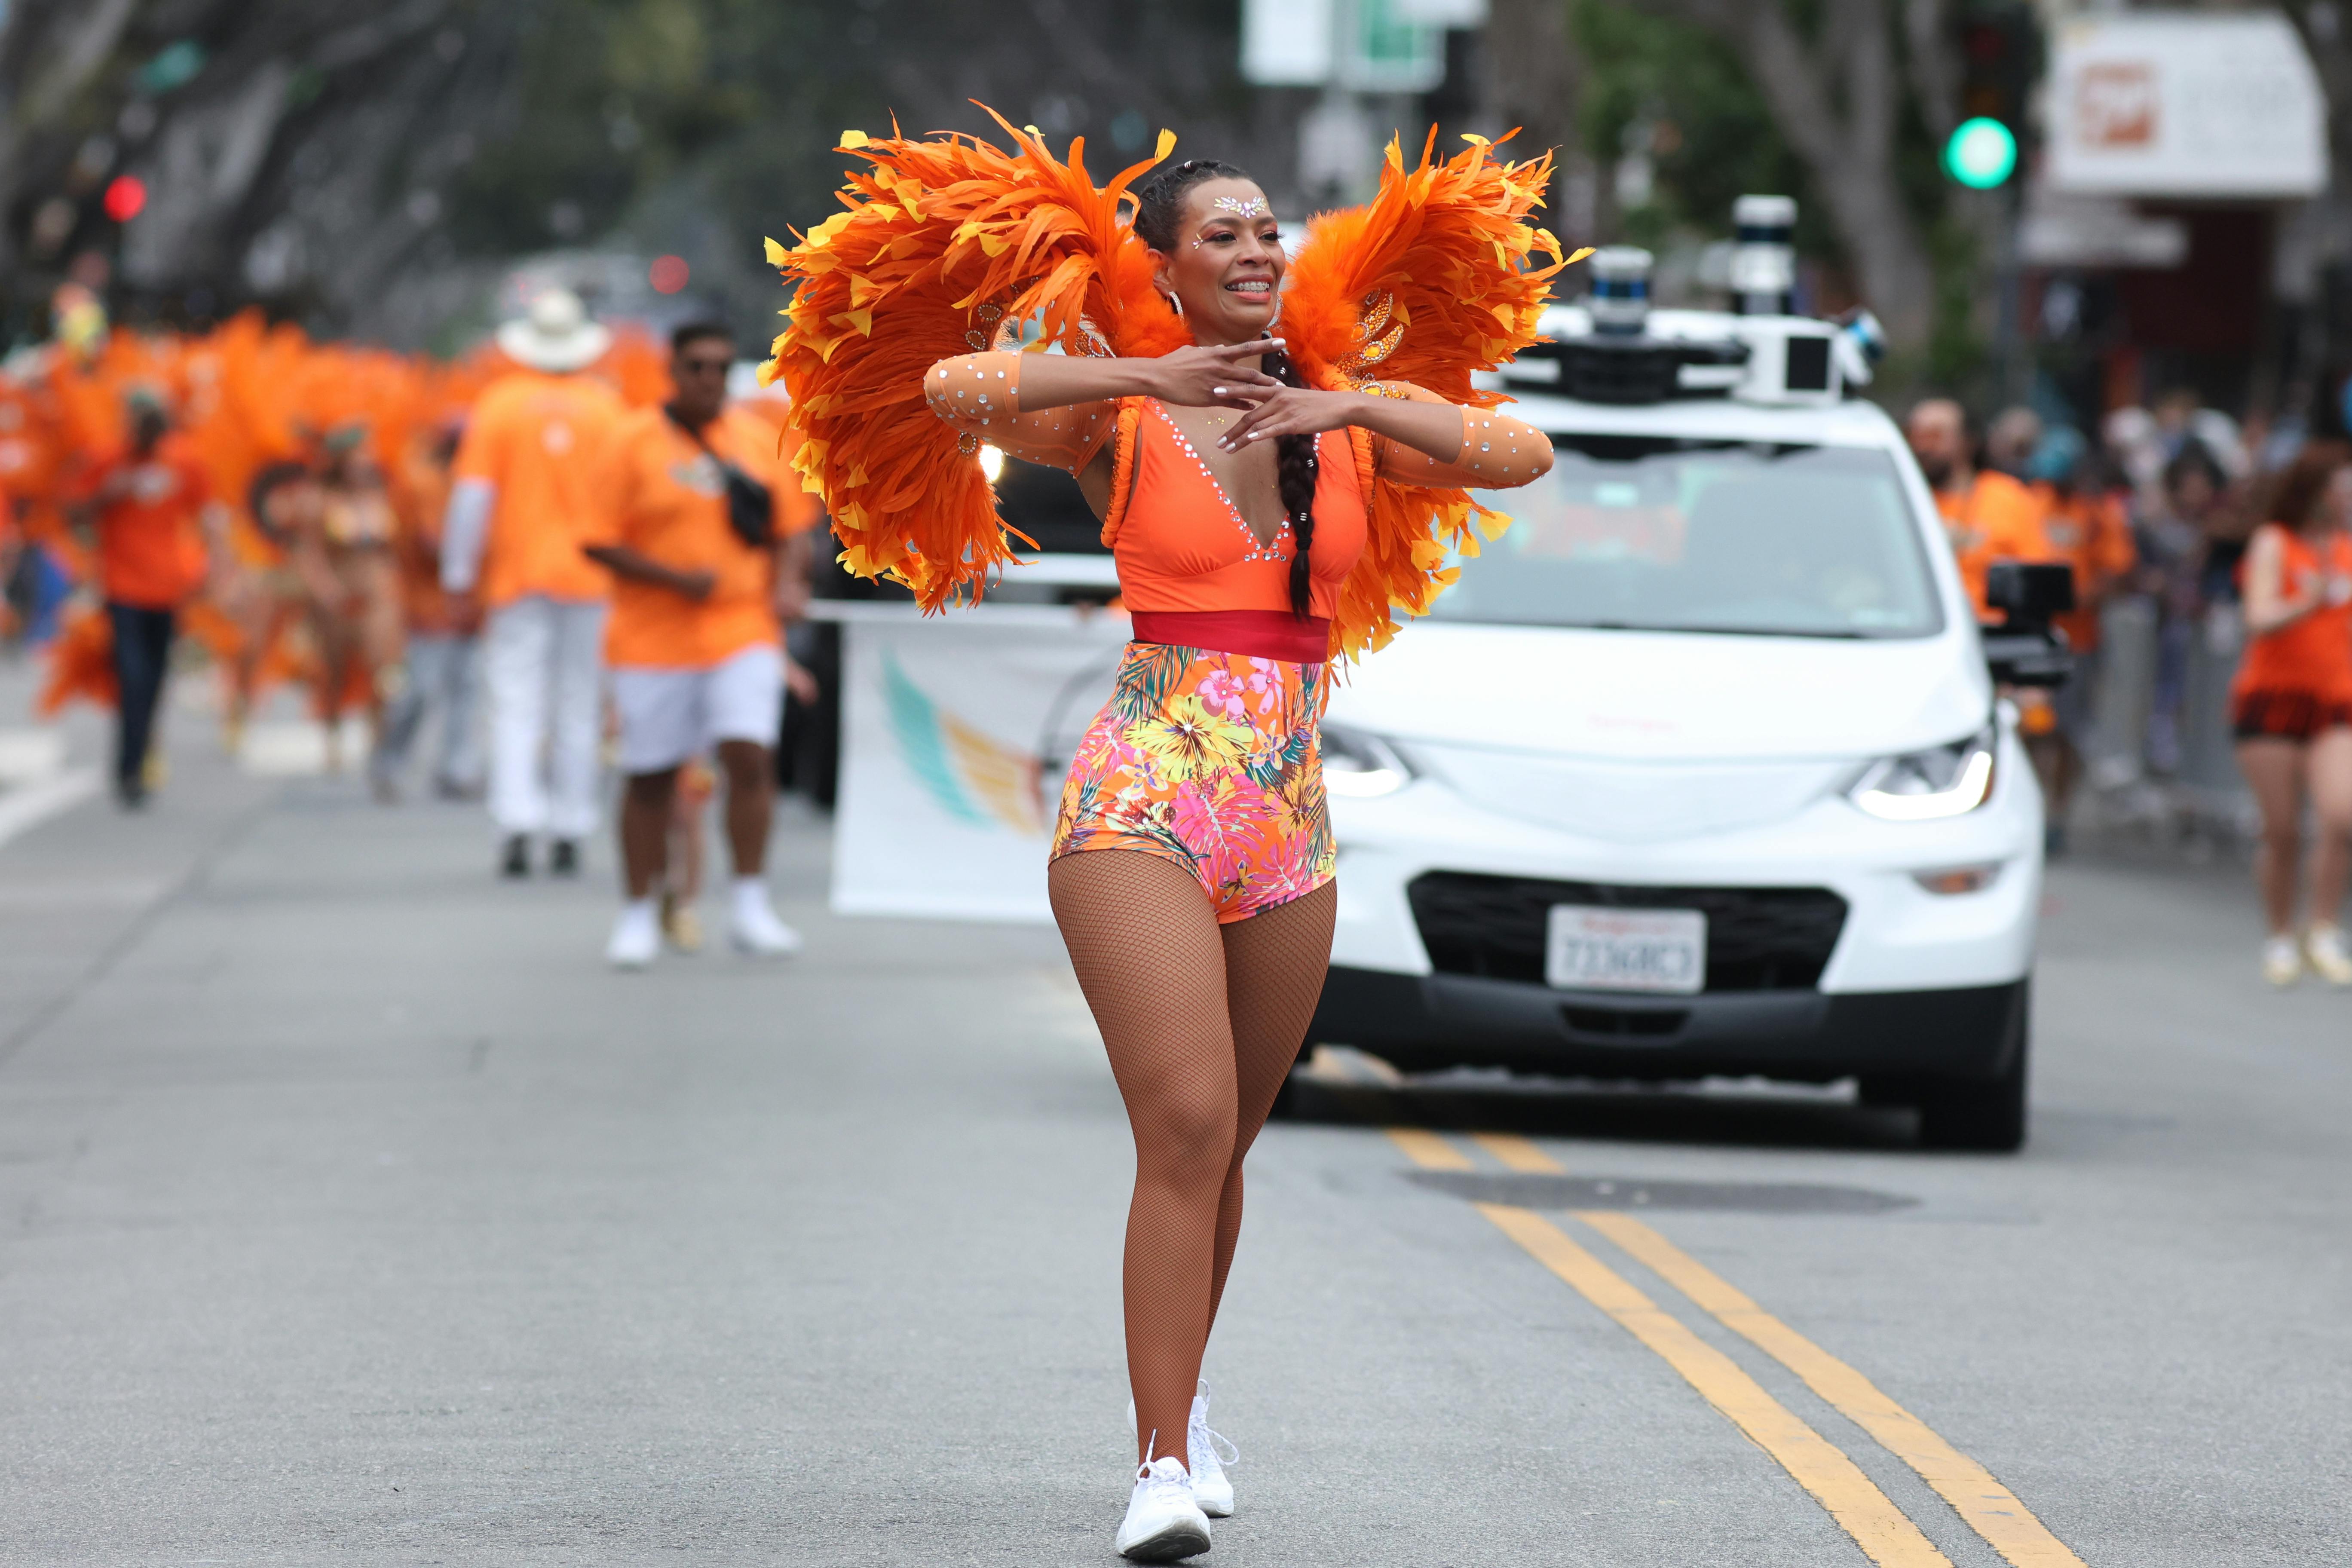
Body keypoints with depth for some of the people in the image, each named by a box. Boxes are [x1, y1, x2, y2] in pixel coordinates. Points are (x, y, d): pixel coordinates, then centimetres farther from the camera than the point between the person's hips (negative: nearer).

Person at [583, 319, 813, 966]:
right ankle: (640, 915, 16)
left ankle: (750, 906, -8)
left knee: (750, 755, -15)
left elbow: (792, 528, 15)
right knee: (650, 778, 4)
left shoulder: (759, 440, 9)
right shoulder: (635, 443, -1)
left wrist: (789, 582, -5)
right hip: (653, 638, -2)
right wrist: (676, 577, -15)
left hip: (744, 628, 2)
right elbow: (601, 543, -4)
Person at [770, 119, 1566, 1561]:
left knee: (1223, 1141, 14)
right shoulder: (1120, 414, -2)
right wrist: (1147, 376, -17)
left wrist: (1352, 406, -8)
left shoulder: (1347, 417, 11)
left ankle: (1179, 1398, 37)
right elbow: (955, 390, -17)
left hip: (1289, 820, 5)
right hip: (1146, 796, -5)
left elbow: (1523, 455, 1)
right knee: (1188, 1124, -18)